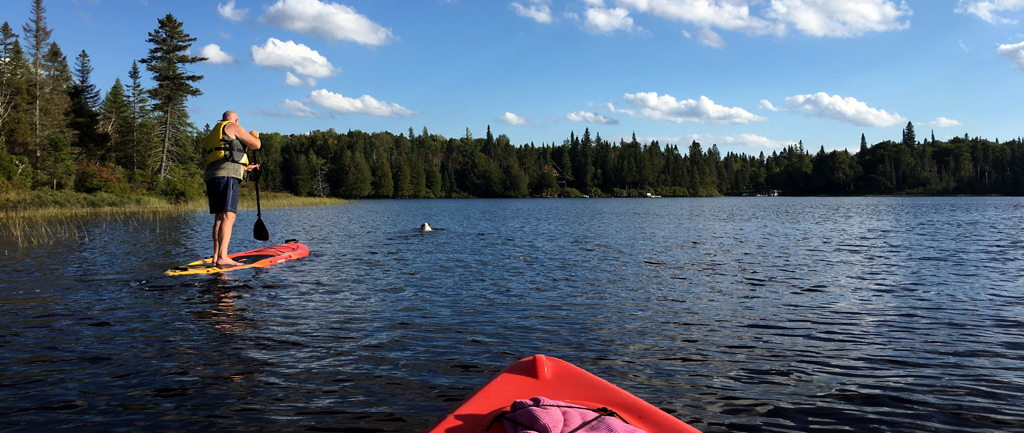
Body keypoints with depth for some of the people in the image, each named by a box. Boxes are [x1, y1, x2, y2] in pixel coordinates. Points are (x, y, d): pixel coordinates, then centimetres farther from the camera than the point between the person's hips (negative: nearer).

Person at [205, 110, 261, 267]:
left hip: (212, 177, 9)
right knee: (228, 217, -17)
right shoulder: (233, 127, 6)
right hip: (227, 177, -9)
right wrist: (255, 135, 23)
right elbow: (255, 144, 1)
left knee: (219, 218, 10)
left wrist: (245, 168, 47)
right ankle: (222, 257, -28)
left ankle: (216, 257, 7)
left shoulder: (212, 134, 33)